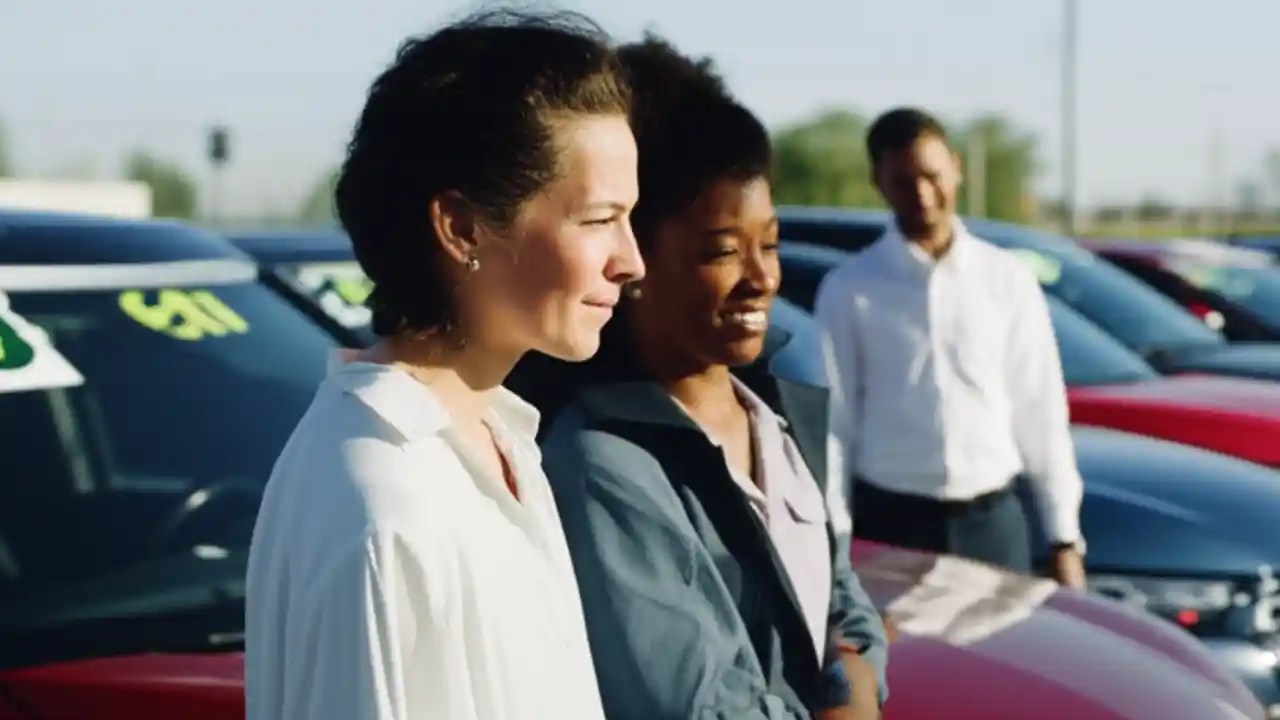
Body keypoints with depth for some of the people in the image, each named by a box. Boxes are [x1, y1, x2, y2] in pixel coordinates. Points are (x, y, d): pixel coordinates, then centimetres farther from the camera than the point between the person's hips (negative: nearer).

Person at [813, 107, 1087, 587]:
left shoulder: (1007, 279, 2)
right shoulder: (849, 290, -3)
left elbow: (1041, 411, 4)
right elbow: (835, 421, -1)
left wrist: (1064, 535, 3)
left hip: (992, 519, 2)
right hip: (890, 523, -1)